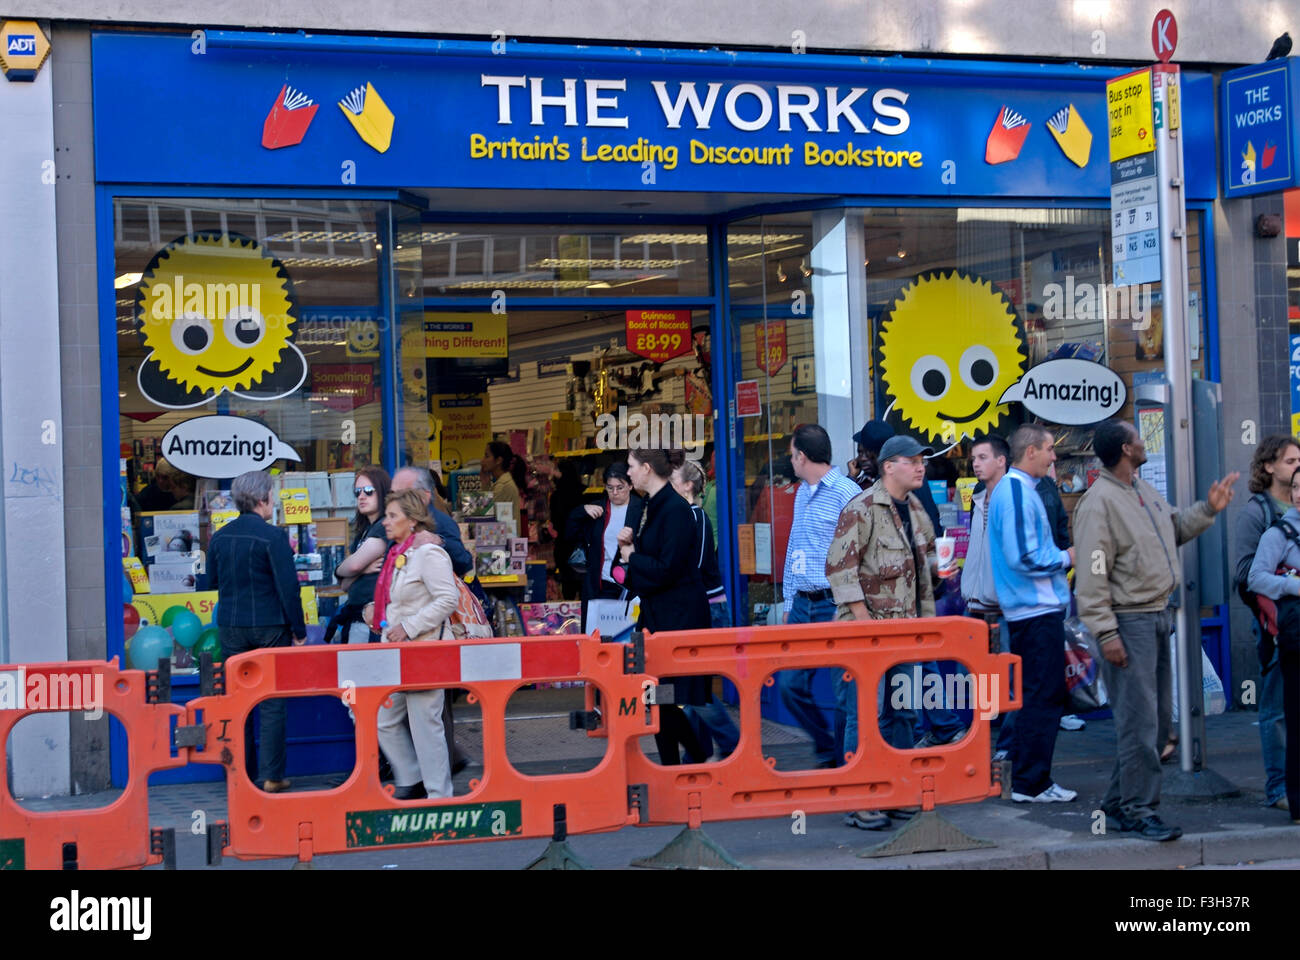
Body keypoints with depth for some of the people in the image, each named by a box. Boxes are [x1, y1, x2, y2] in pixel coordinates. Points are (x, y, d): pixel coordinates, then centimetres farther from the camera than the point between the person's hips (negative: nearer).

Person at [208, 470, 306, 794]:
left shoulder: (219, 537, 4)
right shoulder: (273, 536, -12)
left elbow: (213, 579, 15)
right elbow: (288, 586, -13)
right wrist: (298, 629, -6)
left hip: (230, 628, 5)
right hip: (269, 627, -5)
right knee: (272, 704, 2)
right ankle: (271, 776, 3)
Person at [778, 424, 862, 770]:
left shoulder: (846, 492, -10)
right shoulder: (802, 493, 16)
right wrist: (789, 603, 18)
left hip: (834, 605, -8)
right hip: (802, 605, 8)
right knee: (790, 685, 7)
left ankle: (845, 763, 10)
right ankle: (827, 746, 24)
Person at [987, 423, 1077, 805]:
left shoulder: (1010, 488, 15)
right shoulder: (1018, 492, -16)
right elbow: (1023, 557, -23)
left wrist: (1060, 556, 14)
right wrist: (1066, 558, -10)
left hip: (1029, 611, 11)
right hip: (1037, 610, -11)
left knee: (1036, 697, 16)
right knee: (1043, 697, -5)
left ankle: (1030, 778, 22)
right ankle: (1031, 783, -1)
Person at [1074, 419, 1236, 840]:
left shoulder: (1144, 490, 13)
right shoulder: (1099, 502, -15)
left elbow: (1174, 529, 29)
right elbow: (1091, 576, -18)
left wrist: (1207, 509, 16)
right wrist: (1106, 633, -21)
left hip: (1157, 615, 10)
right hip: (1129, 621, -10)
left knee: (1157, 716, 14)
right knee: (1138, 719, -8)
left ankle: (1118, 804, 23)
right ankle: (1137, 810, 1)